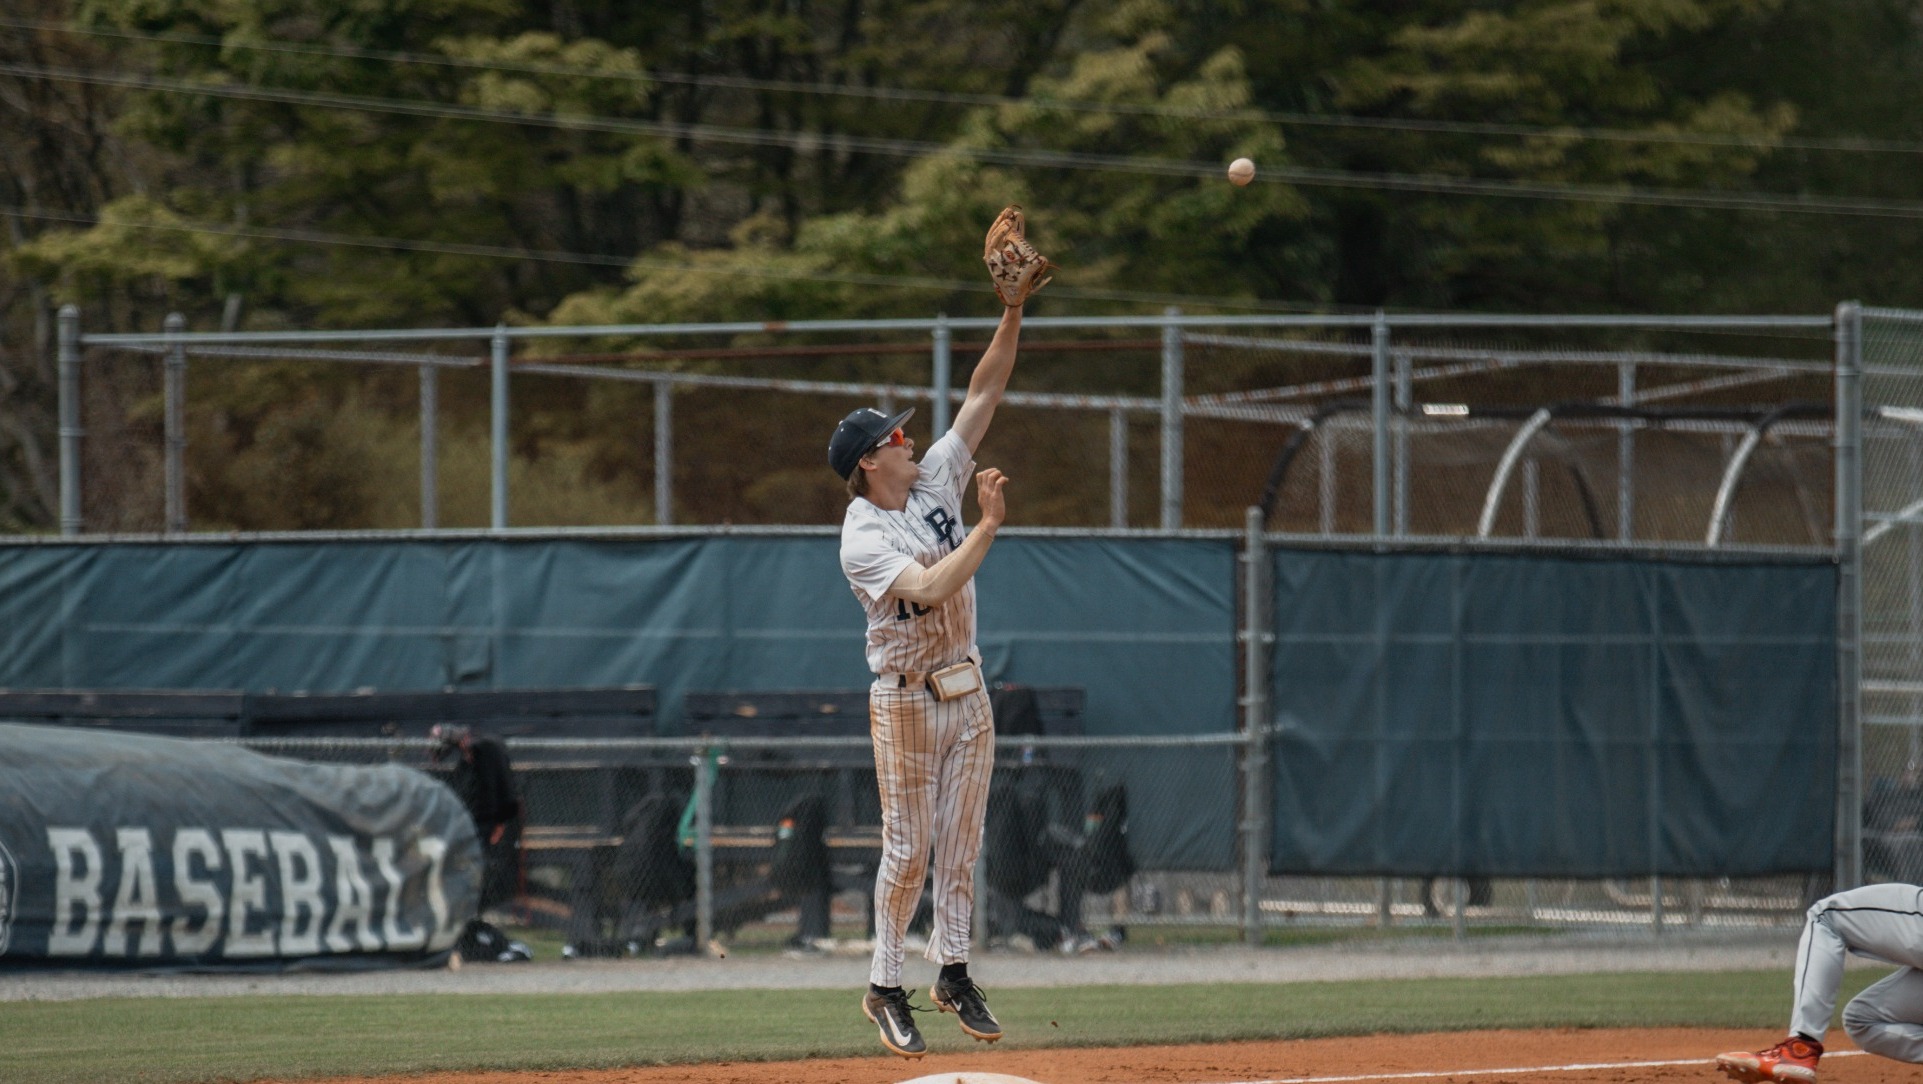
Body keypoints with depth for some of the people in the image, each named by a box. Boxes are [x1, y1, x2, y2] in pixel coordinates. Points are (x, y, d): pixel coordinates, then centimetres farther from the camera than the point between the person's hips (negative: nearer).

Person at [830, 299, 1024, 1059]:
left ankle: (953, 971, 14)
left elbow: (985, 391, 3)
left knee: (960, 841, 7)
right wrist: (989, 526, -28)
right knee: (909, 848, -2)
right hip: (907, 703, -6)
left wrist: (1014, 312, -6)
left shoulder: (936, 480, 4)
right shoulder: (862, 539, -16)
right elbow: (929, 589, -31)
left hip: (966, 692, 6)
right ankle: (884, 987, 7)